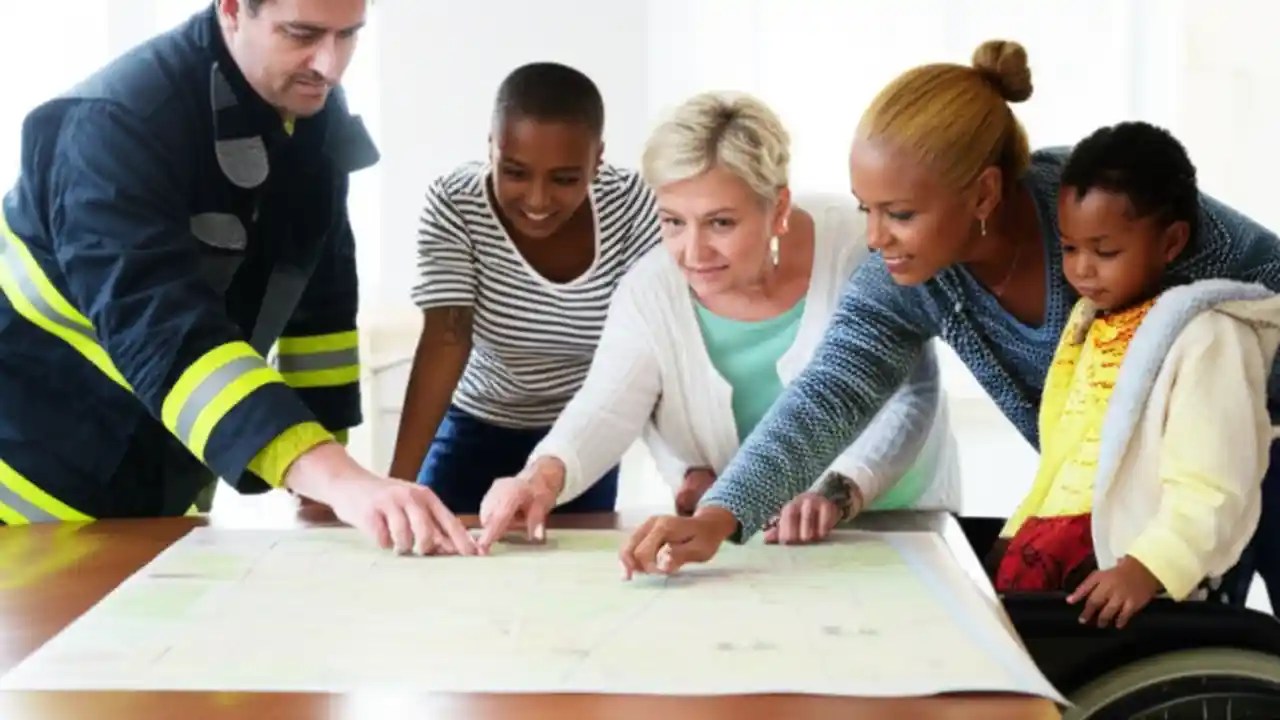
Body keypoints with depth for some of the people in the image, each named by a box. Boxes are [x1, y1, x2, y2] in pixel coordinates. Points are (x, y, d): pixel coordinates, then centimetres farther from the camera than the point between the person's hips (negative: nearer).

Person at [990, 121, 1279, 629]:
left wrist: (1146, 570, -30)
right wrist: (1017, 533, 19)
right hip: (1049, 549, 8)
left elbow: (1210, 491, -19)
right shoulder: (1091, 322, 18)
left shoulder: (1205, 336, -10)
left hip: (1118, 573, -8)